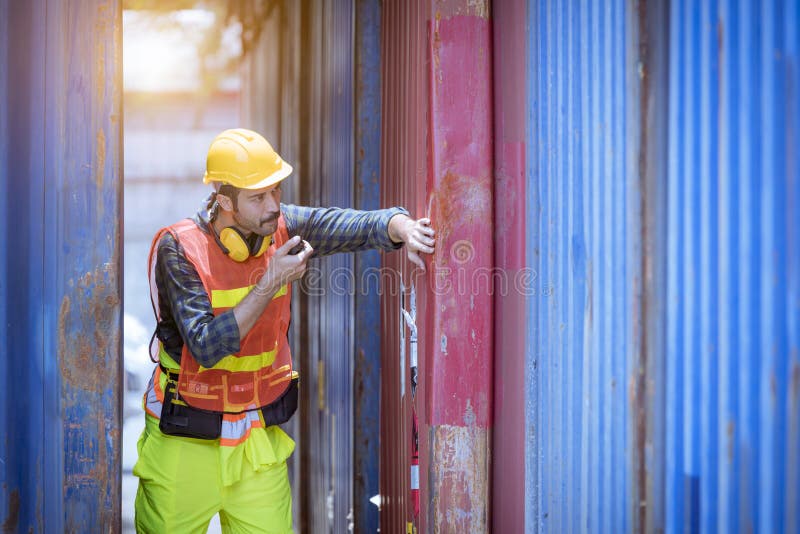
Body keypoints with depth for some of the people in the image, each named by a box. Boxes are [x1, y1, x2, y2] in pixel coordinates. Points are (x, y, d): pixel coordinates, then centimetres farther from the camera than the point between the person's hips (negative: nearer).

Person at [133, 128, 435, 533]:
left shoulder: (282, 228, -5)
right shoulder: (180, 248, -17)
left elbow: (362, 225, -15)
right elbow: (207, 348, -25)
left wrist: (403, 228, -36)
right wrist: (271, 283, -27)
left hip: (260, 436, 3)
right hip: (187, 438, -3)